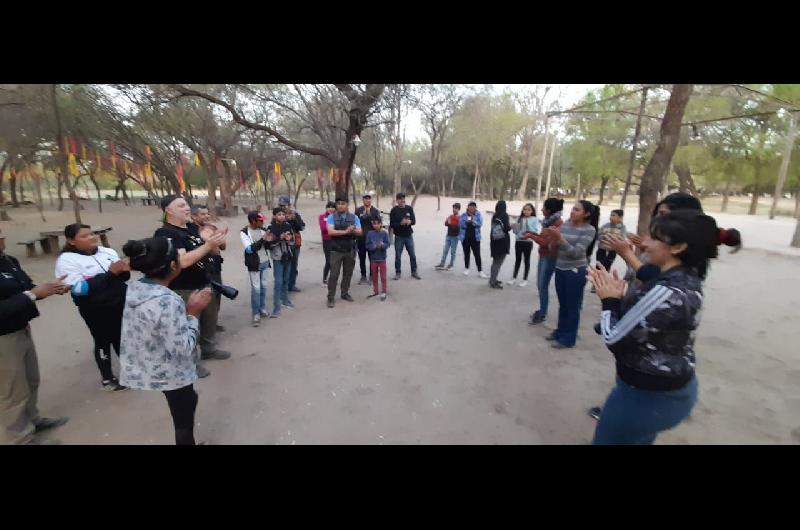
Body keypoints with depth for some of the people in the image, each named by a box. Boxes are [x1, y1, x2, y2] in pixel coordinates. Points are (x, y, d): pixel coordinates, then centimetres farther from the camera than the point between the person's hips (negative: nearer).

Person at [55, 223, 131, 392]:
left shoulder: (108, 251, 2)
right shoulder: (67, 260, -10)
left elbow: (124, 277, 5)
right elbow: (81, 288, -22)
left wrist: (123, 271, -18)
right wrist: (110, 273, -27)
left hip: (120, 303, 4)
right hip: (96, 310, -4)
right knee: (103, 342, 10)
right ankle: (107, 378, 29)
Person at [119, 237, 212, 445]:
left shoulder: (134, 288, -6)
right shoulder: (168, 301, -33)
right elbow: (183, 349, -28)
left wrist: (185, 308, 2)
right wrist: (193, 312, -23)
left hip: (145, 369, 9)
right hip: (169, 375, -9)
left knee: (189, 400, 30)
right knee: (184, 422, 15)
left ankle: (187, 440, 49)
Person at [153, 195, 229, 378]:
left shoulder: (192, 227, 7)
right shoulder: (165, 233, -18)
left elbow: (208, 251, 16)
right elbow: (183, 261, -29)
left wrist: (216, 243, -3)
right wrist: (207, 245, -30)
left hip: (205, 283, 8)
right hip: (185, 290, -8)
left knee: (210, 319, 21)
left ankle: (209, 349, 40)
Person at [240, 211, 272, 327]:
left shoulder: (262, 230, 3)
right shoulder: (244, 232, -12)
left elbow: (267, 246, 6)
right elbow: (249, 249, -21)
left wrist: (268, 241, -16)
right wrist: (262, 240, -25)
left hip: (265, 262, 5)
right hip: (254, 264, -5)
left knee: (263, 286, 13)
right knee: (256, 288, -4)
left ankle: (262, 308, 28)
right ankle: (256, 314, 5)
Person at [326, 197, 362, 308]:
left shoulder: (354, 217, 4)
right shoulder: (331, 217, -2)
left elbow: (359, 231, -6)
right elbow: (330, 231, -15)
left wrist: (353, 230, -29)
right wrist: (346, 232, -22)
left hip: (350, 250, 3)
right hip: (336, 250, -3)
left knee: (348, 273, 12)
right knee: (334, 274, -3)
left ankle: (345, 293, 28)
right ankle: (330, 297, 6)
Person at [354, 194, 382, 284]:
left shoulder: (376, 211, 0)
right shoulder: (358, 210, 6)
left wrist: (369, 214, -17)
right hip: (361, 238, 2)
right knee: (362, 258, 9)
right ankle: (363, 276, 20)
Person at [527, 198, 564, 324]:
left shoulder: (558, 223, -18)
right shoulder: (549, 221, 10)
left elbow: (546, 242, -21)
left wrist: (531, 236, -12)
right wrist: (533, 233, 5)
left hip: (550, 257, -9)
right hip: (543, 256, 9)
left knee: (543, 286, -3)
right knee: (539, 285, 14)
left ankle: (542, 315, 8)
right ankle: (542, 309, 27)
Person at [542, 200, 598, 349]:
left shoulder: (589, 230, -11)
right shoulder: (565, 225, 4)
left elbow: (576, 252, -19)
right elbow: (556, 247, 4)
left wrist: (561, 239, -30)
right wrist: (553, 238, -16)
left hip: (576, 271, -5)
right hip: (560, 269, 5)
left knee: (572, 306, 5)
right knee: (562, 304, 16)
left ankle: (568, 339, 18)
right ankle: (560, 332, 31)